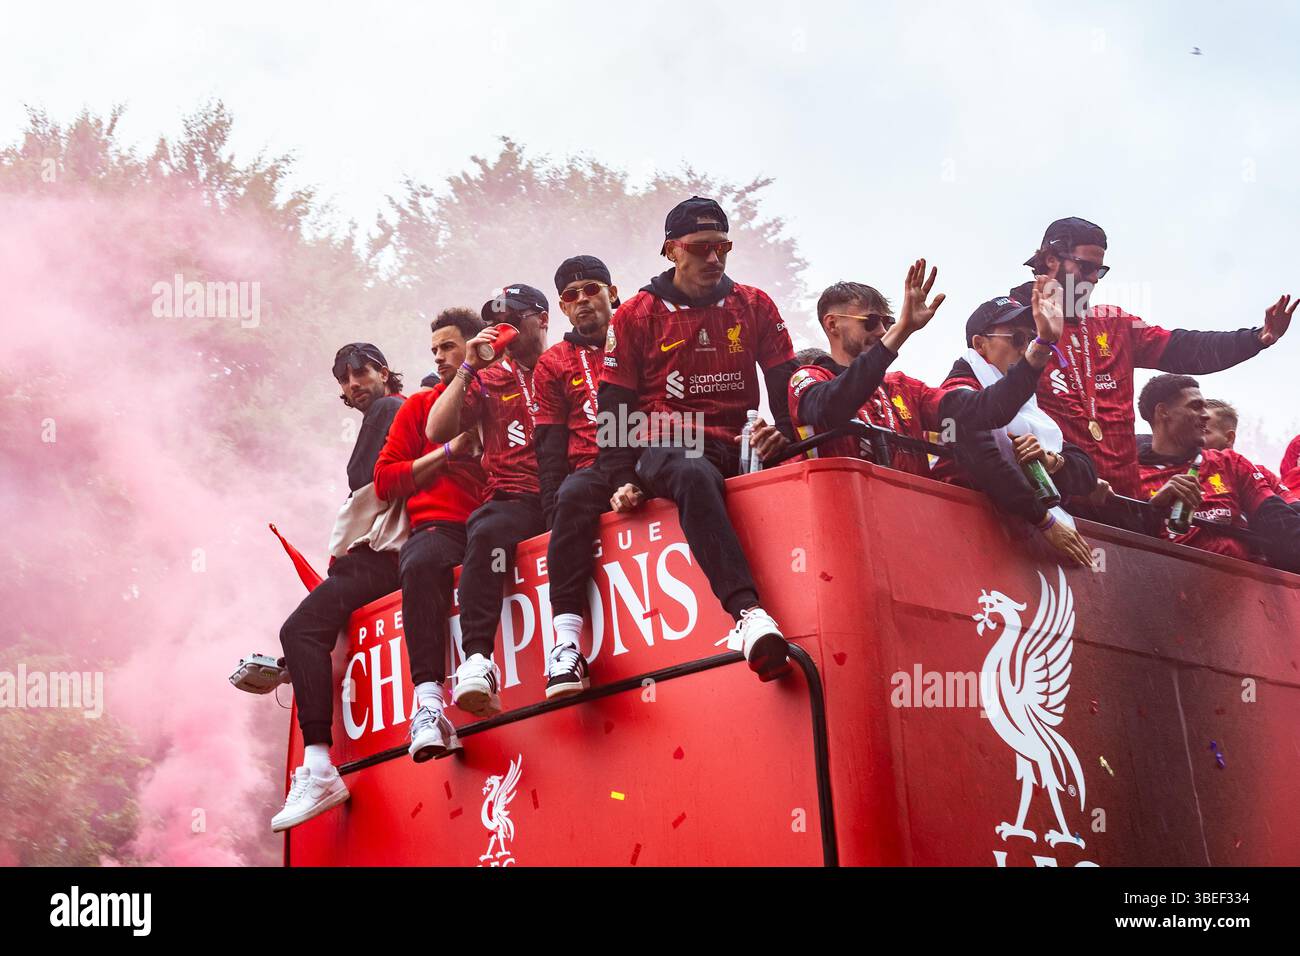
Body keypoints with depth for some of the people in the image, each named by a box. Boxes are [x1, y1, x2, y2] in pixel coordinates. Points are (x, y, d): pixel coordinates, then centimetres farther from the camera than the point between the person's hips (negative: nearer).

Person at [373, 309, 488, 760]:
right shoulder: (419, 406, 23)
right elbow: (385, 480, 14)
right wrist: (447, 453, 6)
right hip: (437, 527, 0)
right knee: (422, 563, -34)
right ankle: (429, 701, -44)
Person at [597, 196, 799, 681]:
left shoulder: (754, 306, 15)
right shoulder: (635, 316, 9)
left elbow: (786, 382, 14)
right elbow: (614, 405, 7)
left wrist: (782, 430, -8)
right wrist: (622, 479, -5)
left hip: (735, 449, 3)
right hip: (663, 449, -3)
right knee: (695, 474, -40)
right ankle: (747, 614, -54)